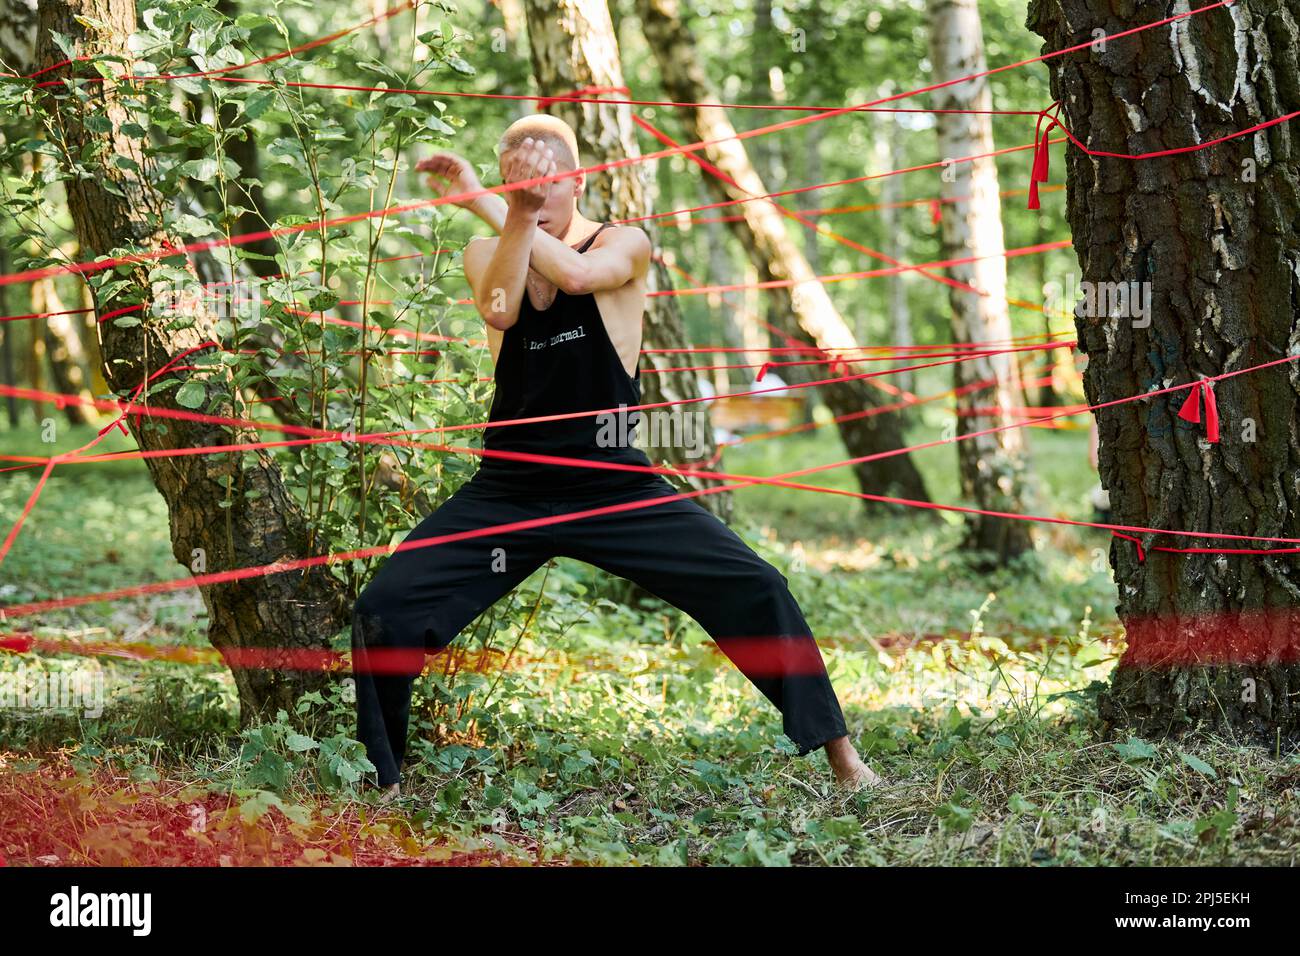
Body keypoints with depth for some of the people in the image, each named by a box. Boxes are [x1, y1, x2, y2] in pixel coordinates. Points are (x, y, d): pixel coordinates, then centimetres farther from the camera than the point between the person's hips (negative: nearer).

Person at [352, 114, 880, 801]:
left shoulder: (623, 245, -2)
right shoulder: (484, 253, 5)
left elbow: (575, 274, -26)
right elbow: (499, 309, -19)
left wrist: (481, 202, -24)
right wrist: (516, 214, -31)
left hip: (613, 484, -2)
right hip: (507, 488, 2)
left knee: (756, 588, -14)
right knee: (383, 609, -13)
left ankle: (842, 758, 1)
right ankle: (382, 783, 6)